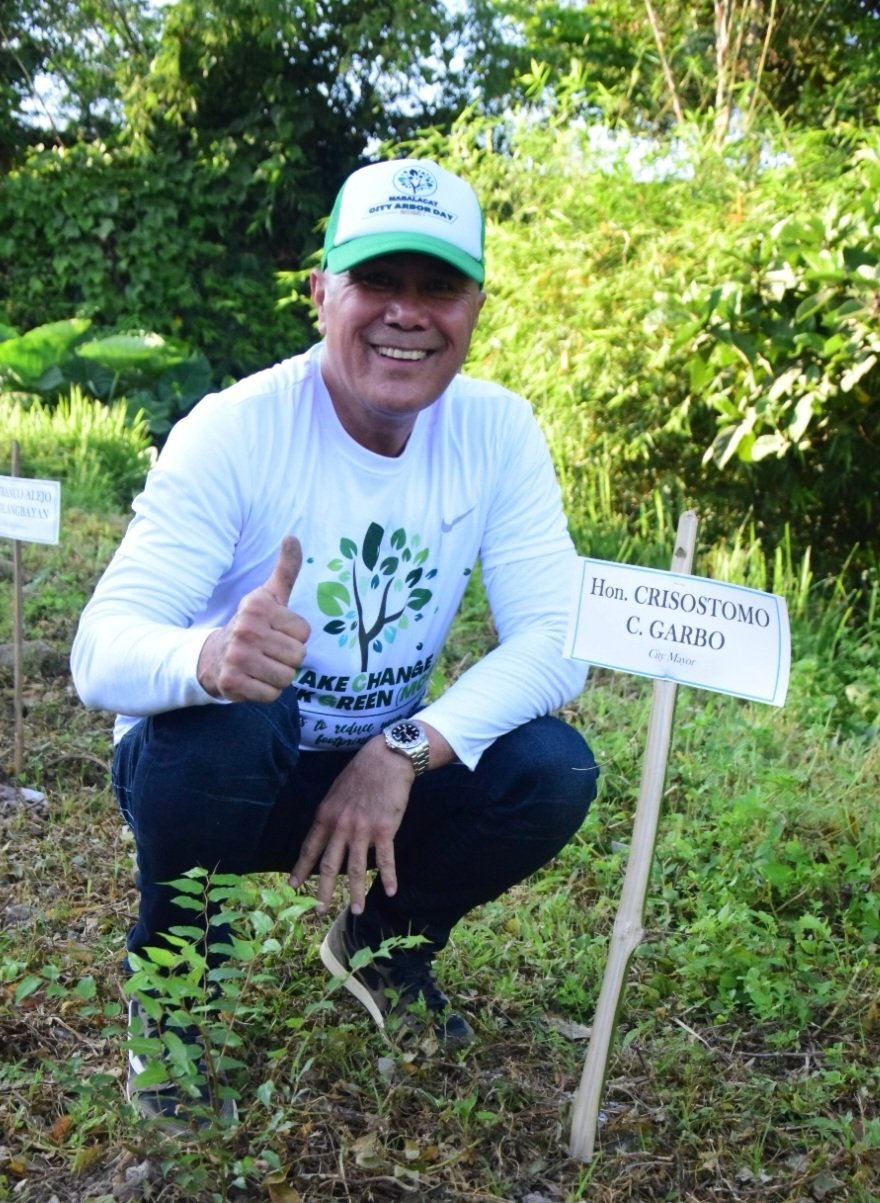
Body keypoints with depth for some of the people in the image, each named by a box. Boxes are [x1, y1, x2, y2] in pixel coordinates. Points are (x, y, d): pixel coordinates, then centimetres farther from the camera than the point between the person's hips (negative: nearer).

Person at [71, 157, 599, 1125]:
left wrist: (405, 751, -32)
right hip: (218, 768, -3)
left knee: (555, 770, -21)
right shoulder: (233, 431, -22)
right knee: (229, 717, -35)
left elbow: (554, 641, -17)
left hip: (385, 770, 3)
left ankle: (386, 942, 11)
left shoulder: (498, 432, -11)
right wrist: (209, 659, -55)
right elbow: (100, 652, -30)